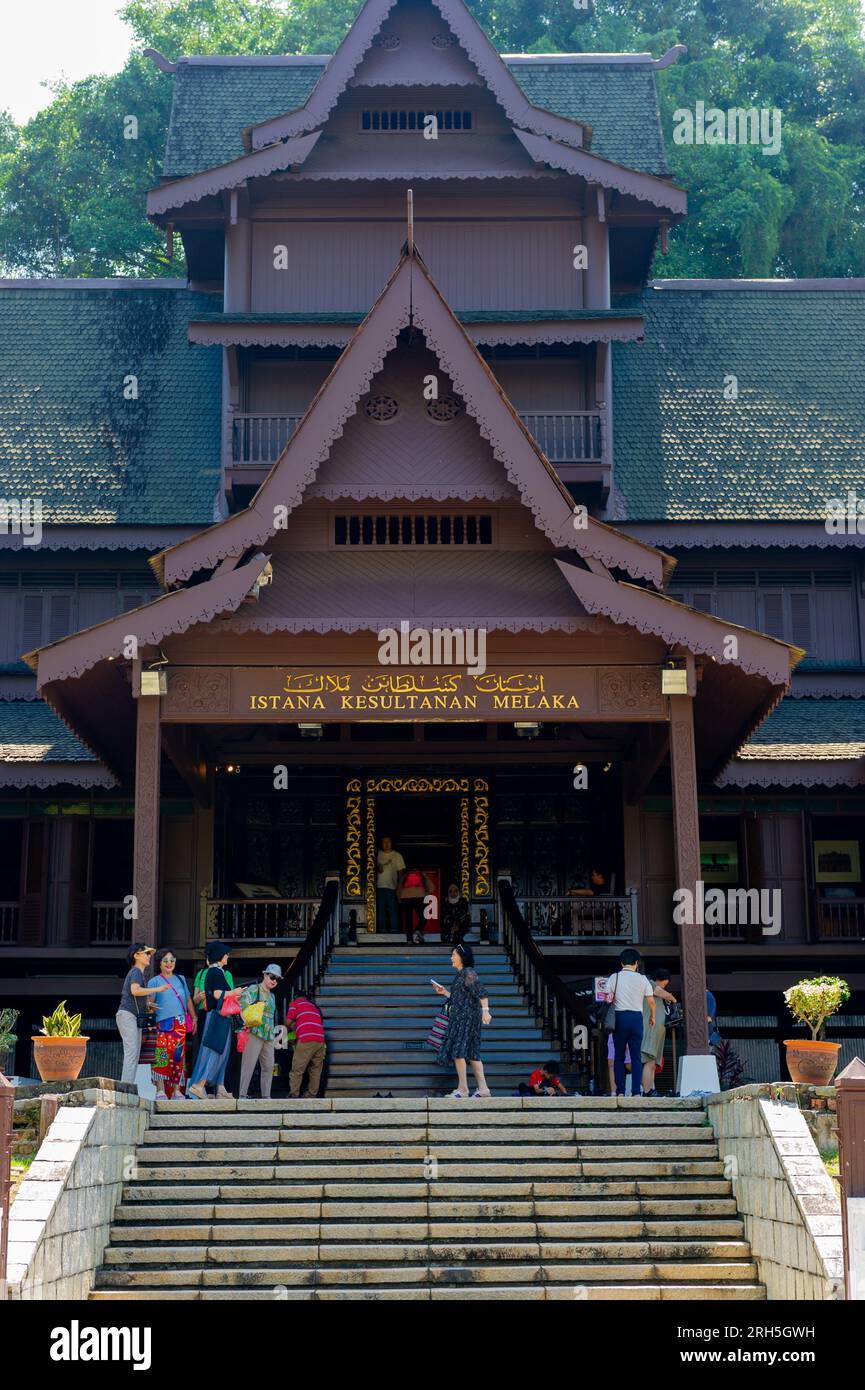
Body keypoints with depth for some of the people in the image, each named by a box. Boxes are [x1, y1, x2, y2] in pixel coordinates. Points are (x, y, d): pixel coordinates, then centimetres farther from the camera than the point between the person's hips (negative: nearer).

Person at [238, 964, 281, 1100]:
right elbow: (243, 1003, -17)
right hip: (254, 1032, -8)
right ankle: (243, 1095, -9)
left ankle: (266, 1096, 11)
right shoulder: (254, 989, -3)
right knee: (249, 1064, -9)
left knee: (269, 1066, 7)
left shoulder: (272, 996, 22)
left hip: (268, 1036, 8)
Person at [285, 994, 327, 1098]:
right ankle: (312, 1094, 5)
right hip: (320, 1040, 5)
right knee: (315, 1070, 9)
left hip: (306, 1040, -5)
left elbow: (288, 1022, 7)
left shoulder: (296, 1002, 14)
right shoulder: (315, 1006, 29)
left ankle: (293, 1095, -9)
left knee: (297, 1070, -3)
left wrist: (288, 1029, 29)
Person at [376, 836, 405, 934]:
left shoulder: (397, 856, 7)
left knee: (393, 909, -6)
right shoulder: (378, 854, 11)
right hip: (380, 886, 2)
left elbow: (401, 871, 5)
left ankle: (394, 929, -5)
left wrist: (399, 886, -5)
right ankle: (382, 929, 6)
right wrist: (378, 869, -5)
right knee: (381, 909, 2)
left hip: (392, 886, -2)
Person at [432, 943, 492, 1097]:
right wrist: (444, 992, 25)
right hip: (459, 1018, 10)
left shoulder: (469, 973, -11)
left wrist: (485, 1010, -30)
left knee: (457, 1051, -10)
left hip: (466, 1017, -10)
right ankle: (483, 1088, 5)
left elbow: (481, 993, -20)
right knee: (472, 1053, 7)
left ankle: (462, 1088, -9)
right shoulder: (461, 974, 18)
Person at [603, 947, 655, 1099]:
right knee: (636, 1056, 3)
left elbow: (607, 999, -5)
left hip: (619, 1017, 0)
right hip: (637, 1017, 0)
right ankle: (636, 1091, -2)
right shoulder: (642, 979, 2)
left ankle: (620, 1091, 1)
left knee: (619, 1056, 6)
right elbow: (651, 1001, 3)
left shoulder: (614, 977, 1)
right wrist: (652, 1016, 19)